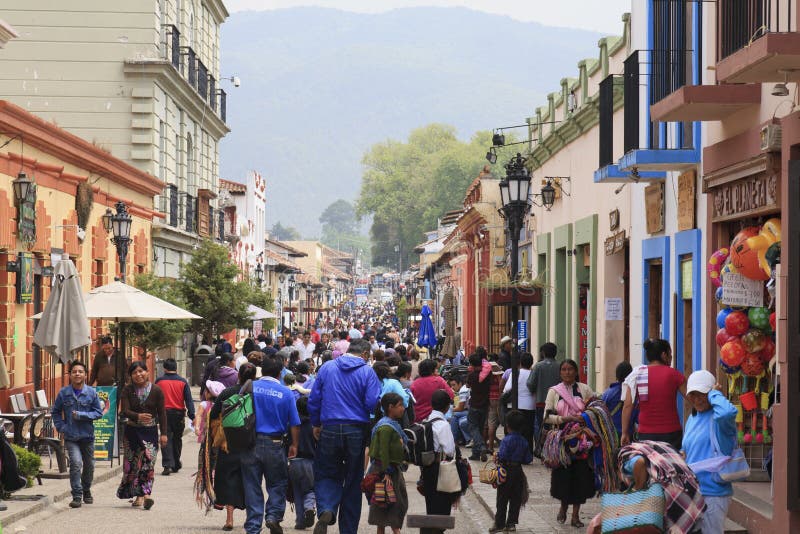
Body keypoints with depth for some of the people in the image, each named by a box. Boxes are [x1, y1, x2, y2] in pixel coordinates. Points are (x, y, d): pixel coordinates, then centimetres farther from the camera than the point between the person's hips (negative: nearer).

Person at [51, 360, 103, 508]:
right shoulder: (64, 393, -2)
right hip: (70, 436, -2)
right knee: (76, 463, -17)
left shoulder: (92, 393, -3)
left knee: (89, 465, 15)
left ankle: (86, 491, 38)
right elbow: (55, 412, 11)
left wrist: (81, 415, -13)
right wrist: (61, 427, -2)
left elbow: (98, 413, -1)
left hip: (87, 435, 2)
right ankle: (77, 496, -12)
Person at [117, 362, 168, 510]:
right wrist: (138, 416, -30)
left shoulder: (156, 390, 0)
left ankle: (146, 493, -18)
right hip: (132, 431, 1)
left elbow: (162, 413, 2)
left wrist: (164, 434, -3)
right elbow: (124, 411, -10)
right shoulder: (127, 390, 1)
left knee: (148, 463, -12)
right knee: (132, 464, 3)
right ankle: (139, 495, 14)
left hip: (150, 431, -1)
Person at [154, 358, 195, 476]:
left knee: (166, 439, -1)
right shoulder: (183, 381, 0)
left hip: (164, 412, -1)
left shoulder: (159, 381, -1)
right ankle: (176, 465, 24)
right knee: (177, 439, 15)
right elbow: (188, 400, -3)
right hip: (179, 413, 1)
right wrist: (192, 416, -4)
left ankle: (168, 465, -15)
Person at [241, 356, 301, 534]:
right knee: (277, 484, 14)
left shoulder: (249, 387, -1)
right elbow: (294, 424, -1)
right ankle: (273, 516, -3)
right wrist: (294, 445, 10)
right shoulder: (286, 393, -2)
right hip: (274, 444, -1)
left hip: (250, 444, 1)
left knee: (252, 486, 7)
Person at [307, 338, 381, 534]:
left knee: (326, 475, 11)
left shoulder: (326, 368, 5)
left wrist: (316, 424, 17)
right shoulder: (367, 372, -4)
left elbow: (314, 399, 5)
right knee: (353, 481, 11)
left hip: (330, 430, 1)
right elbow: (373, 403, -11)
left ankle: (326, 510, -19)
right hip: (357, 431, -1)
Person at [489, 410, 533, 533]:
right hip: (518, 471, 5)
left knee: (502, 499, 3)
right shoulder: (524, 441, 0)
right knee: (516, 499, 11)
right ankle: (511, 523, 15)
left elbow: (502, 457, -25)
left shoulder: (506, 440, -17)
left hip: (506, 471, -5)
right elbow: (528, 459, 3)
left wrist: (497, 457, -5)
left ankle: (499, 524, 6)